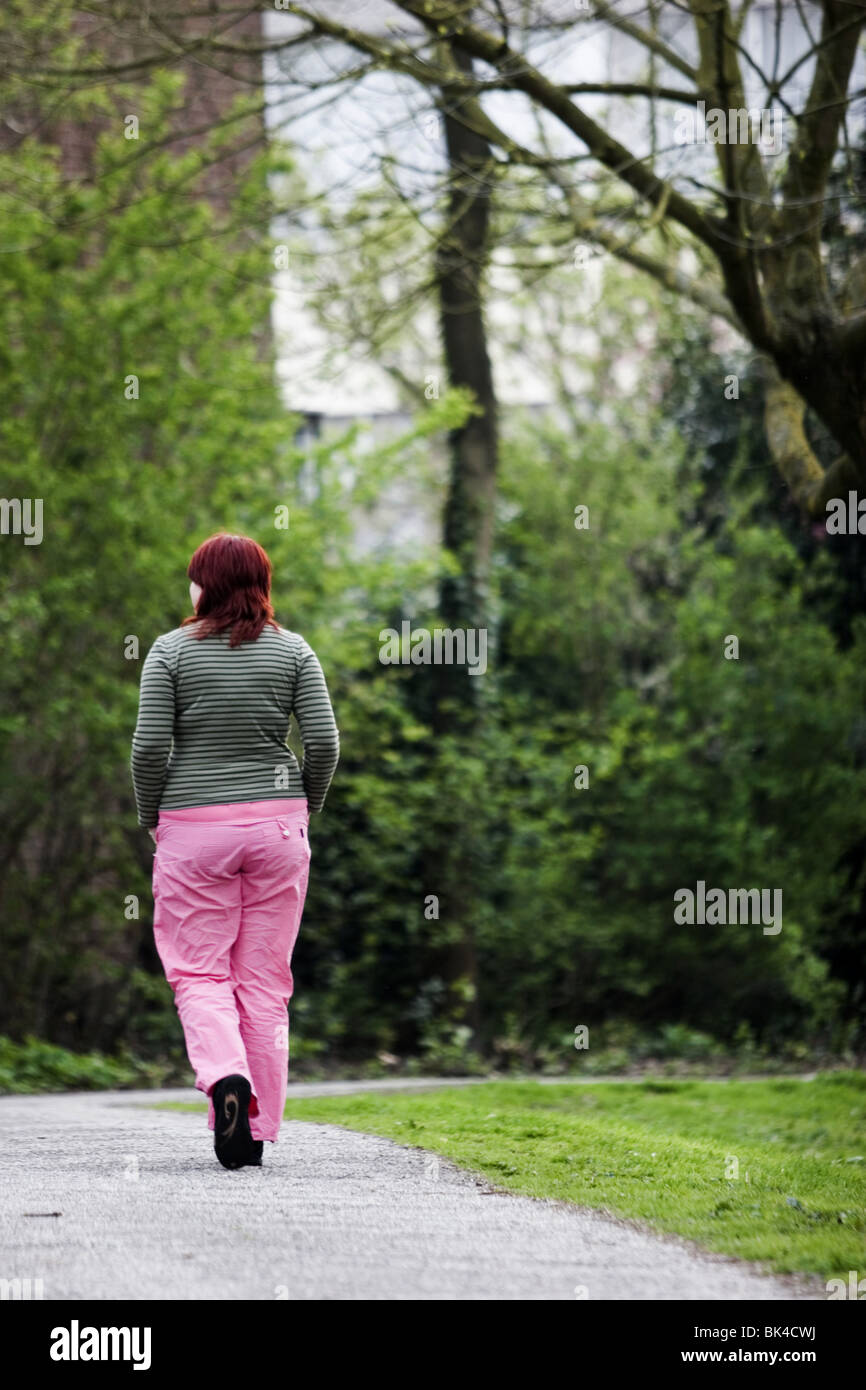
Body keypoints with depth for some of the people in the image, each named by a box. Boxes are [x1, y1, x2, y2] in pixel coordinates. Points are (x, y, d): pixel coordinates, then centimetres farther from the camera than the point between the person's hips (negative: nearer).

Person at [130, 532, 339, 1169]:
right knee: (265, 980, 7)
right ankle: (255, 1130, 7)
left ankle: (226, 1076, -24)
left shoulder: (172, 651, -3)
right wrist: (305, 807, 12)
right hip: (276, 823, 2)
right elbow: (324, 741, -4)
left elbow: (149, 745, -8)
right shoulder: (293, 651, 3)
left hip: (193, 828, -2)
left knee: (199, 973, 4)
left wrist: (151, 818, 7)